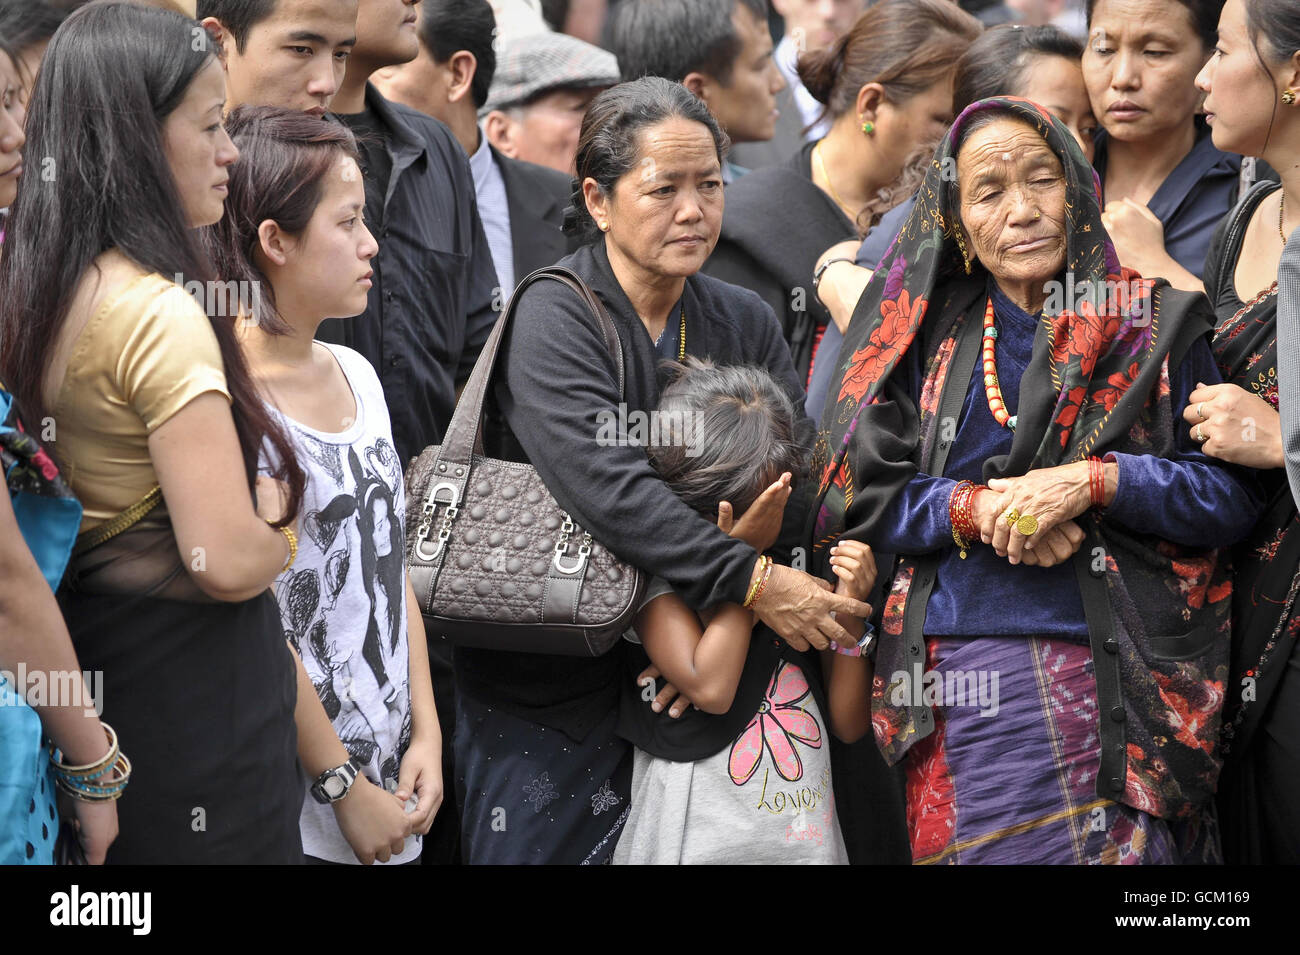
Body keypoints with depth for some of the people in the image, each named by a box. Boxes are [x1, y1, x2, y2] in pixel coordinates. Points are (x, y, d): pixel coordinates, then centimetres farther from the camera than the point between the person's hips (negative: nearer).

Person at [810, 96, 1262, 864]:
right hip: (960, 681, 2)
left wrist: (1095, 483, -13)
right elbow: (858, 496, 7)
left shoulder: (1155, 324, 5)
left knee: (1123, 851, -10)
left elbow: (1235, 496, 0)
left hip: (1119, 680, -2)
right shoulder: (930, 334, 11)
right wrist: (977, 507, -10)